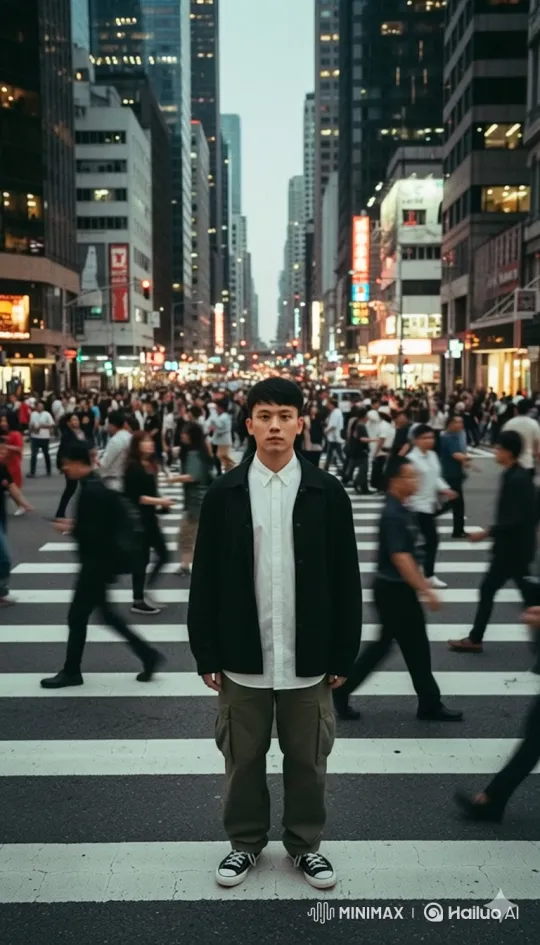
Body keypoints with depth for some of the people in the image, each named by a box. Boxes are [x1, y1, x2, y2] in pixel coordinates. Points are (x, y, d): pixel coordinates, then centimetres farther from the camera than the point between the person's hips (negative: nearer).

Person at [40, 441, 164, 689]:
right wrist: (74, 525, 6)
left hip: (96, 563, -10)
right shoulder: (96, 486, 9)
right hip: (98, 561, 10)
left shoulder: (91, 491, -22)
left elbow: (95, 532, -26)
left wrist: (71, 528, -14)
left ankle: (71, 672, 19)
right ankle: (148, 655, 20)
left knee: (77, 615, 4)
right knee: (106, 613, 17)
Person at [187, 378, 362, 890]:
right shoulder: (224, 492, -4)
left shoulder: (327, 492, -4)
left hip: (307, 655, 0)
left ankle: (305, 842, 37)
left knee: (307, 758, 15)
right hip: (242, 655, 0)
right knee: (243, 757, 15)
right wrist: (206, 653, -2)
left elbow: (345, 580, -1)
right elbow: (205, 579, -1)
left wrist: (343, 654, -1)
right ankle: (246, 840, 37)